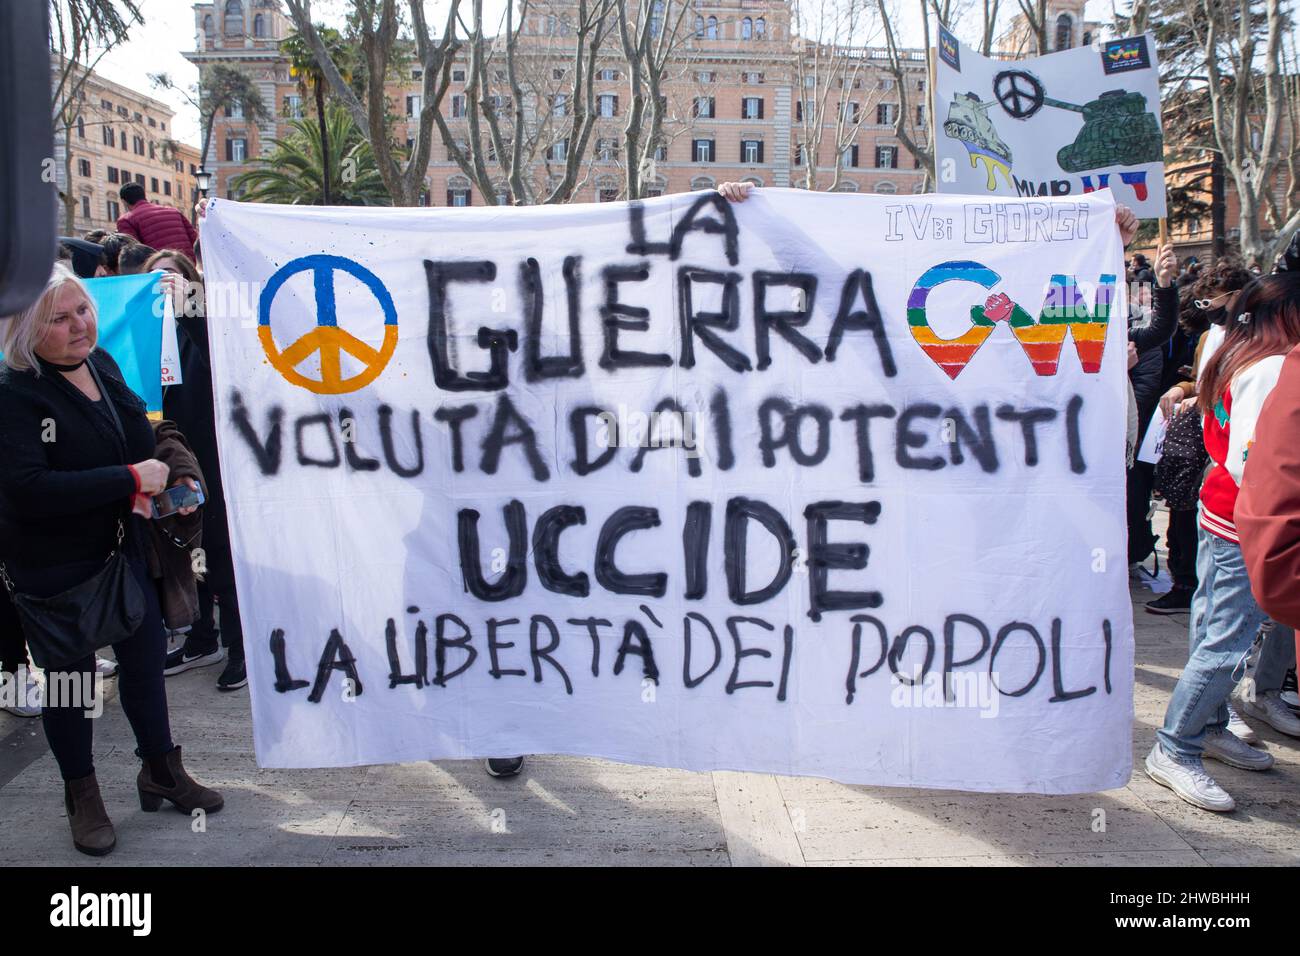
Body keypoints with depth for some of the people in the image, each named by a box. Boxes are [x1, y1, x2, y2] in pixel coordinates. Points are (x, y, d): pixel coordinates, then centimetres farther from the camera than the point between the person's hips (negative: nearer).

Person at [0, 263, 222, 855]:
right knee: (69, 675, 9)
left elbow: (136, 440, 18)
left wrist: (148, 487, 1)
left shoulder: (101, 364, 0)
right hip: (52, 563, -6)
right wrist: (131, 478, -28)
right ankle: (81, 795, 30)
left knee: (146, 655, 15)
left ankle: (160, 771, 35)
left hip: (120, 544, 6)